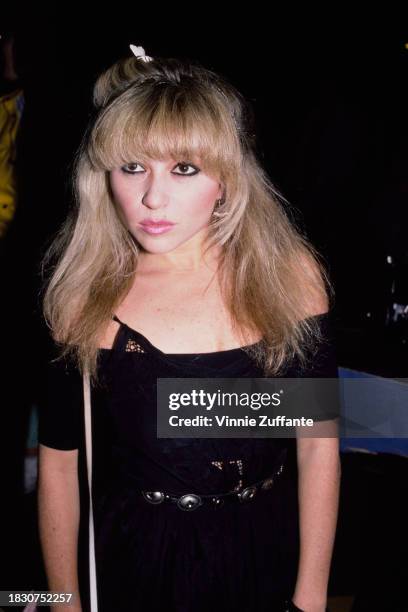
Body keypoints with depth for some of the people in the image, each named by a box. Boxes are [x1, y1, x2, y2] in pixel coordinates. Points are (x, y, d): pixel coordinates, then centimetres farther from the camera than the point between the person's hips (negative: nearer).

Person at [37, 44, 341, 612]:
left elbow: (317, 442, -8)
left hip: (264, 558, 1)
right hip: (131, 564, 0)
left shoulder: (288, 272, -14)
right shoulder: (83, 290, -14)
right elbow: (59, 459, -7)